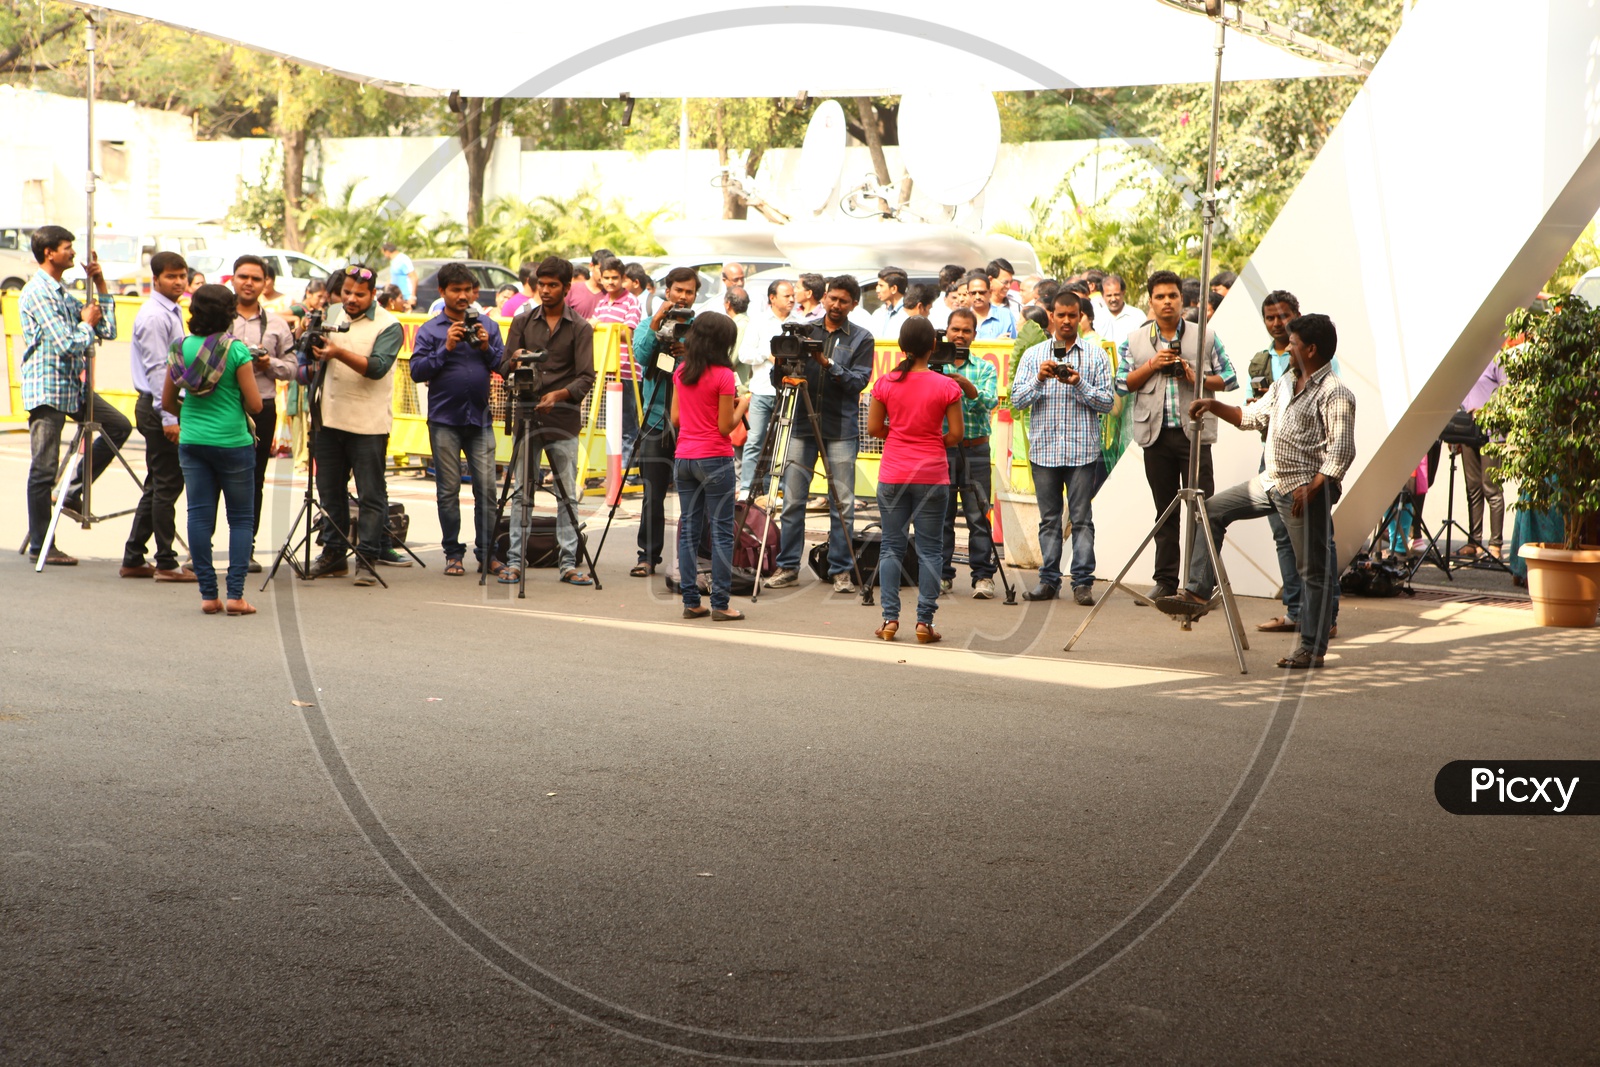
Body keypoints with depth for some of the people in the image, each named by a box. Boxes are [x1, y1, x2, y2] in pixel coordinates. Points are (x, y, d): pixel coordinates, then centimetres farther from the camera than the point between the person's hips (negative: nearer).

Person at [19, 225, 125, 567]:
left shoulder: (62, 293, 15)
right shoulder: (38, 292, -14)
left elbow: (108, 331, 13)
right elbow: (68, 344, -23)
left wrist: (100, 286, 9)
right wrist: (87, 324, -4)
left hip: (73, 385, 9)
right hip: (47, 388, -9)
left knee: (119, 426, 12)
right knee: (44, 468, -4)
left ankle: (74, 490, 17)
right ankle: (40, 547, 2)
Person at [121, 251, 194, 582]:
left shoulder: (172, 313, 16)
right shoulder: (154, 317, -14)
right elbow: (156, 369, -19)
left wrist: (178, 411, 20)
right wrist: (169, 418, -22)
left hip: (169, 406, 10)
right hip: (158, 407, -10)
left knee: (158, 485, 13)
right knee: (167, 484, -5)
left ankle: (133, 559, 19)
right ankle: (166, 563, 0)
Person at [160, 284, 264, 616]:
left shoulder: (181, 349, 2)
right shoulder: (236, 350, -11)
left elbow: (167, 402, 10)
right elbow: (254, 404, -10)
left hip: (192, 442, 4)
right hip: (232, 441, -4)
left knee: (199, 515, 7)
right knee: (241, 518, 6)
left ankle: (208, 594, 6)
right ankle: (235, 594, -2)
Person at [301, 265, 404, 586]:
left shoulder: (388, 326, -4)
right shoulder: (333, 318, 14)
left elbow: (377, 367, -18)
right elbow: (315, 365, 19)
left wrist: (339, 352, -28)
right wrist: (314, 352, -4)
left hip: (367, 424, -6)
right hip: (330, 418, 6)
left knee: (371, 495, -4)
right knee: (330, 490, 11)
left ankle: (367, 559, -1)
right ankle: (334, 556, 21)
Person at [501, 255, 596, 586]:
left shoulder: (581, 328, 3)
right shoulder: (523, 322, 10)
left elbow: (586, 377, -5)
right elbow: (504, 370, 7)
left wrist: (560, 395, -22)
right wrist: (514, 362, -17)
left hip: (564, 421, -1)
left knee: (568, 495, 0)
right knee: (522, 493, 1)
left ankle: (568, 562, 4)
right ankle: (514, 561, 4)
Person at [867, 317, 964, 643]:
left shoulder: (885, 383, -3)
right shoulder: (946, 387, -7)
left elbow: (873, 428, 3)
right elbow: (956, 434, -4)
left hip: (892, 475, 2)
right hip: (932, 476, -1)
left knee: (891, 546, 9)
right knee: (929, 549, 5)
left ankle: (890, 619, 5)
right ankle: (925, 622, 3)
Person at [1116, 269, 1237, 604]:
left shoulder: (1205, 337, 6)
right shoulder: (1135, 341, 10)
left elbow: (1229, 379, 5)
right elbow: (1122, 385, 6)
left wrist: (1197, 378, -11)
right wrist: (1151, 366, -7)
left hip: (1194, 433, -2)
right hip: (1156, 434, 2)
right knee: (1165, 511, 8)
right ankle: (1166, 581, 14)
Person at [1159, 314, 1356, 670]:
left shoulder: (1335, 394, -13)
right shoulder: (1284, 384, 15)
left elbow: (1342, 452, -19)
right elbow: (1251, 417, 25)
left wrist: (1312, 488, -26)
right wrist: (1213, 406, 13)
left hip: (1305, 491, -9)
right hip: (1270, 482, 9)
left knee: (1313, 570, -2)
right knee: (1212, 510, 5)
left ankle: (1312, 648, 5)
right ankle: (1197, 594, 4)